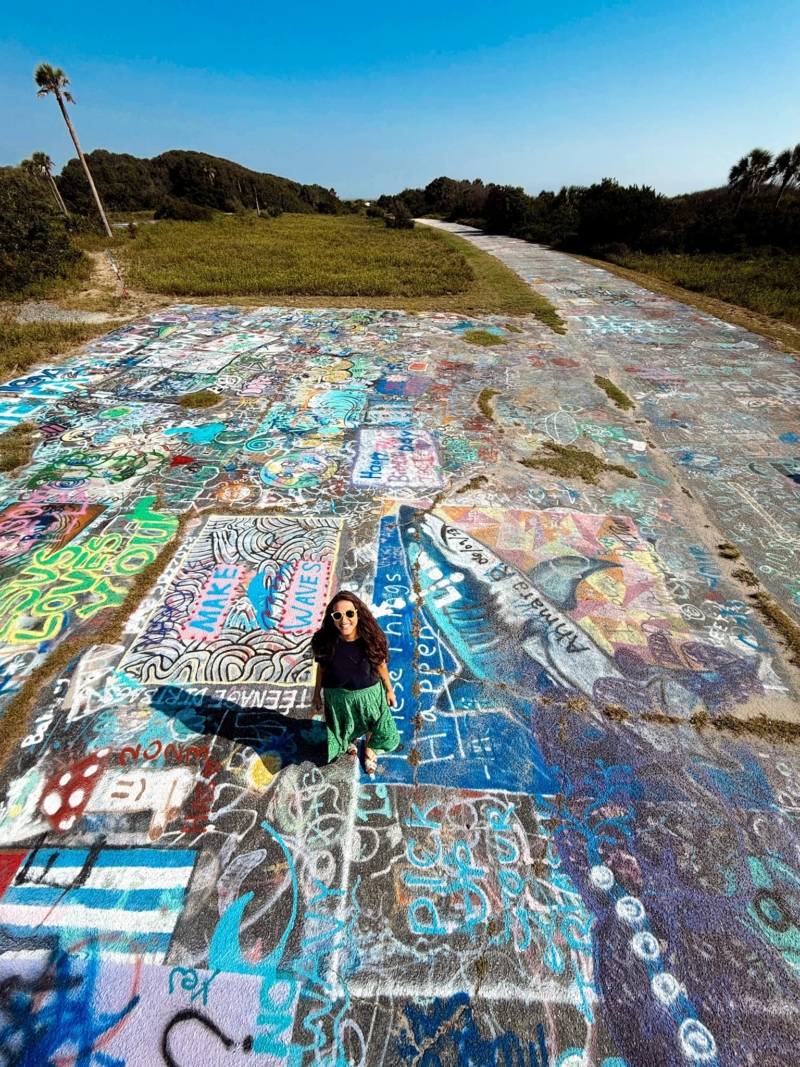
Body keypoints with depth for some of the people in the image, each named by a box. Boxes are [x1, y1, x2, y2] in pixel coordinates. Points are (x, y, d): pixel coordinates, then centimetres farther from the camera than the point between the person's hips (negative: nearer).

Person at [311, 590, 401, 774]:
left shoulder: (371, 638, -28)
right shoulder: (325, 641, -27)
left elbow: (381, 665, -11)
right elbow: (321, 668, -9)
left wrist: (389, 690, 0)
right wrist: (317, 693, 3)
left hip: (369, 693, 0)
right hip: (338, 695, 1)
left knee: (372, 724, 26)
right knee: (345, 726, 30)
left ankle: (370, 750, 61)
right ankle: (350, 740, 68)